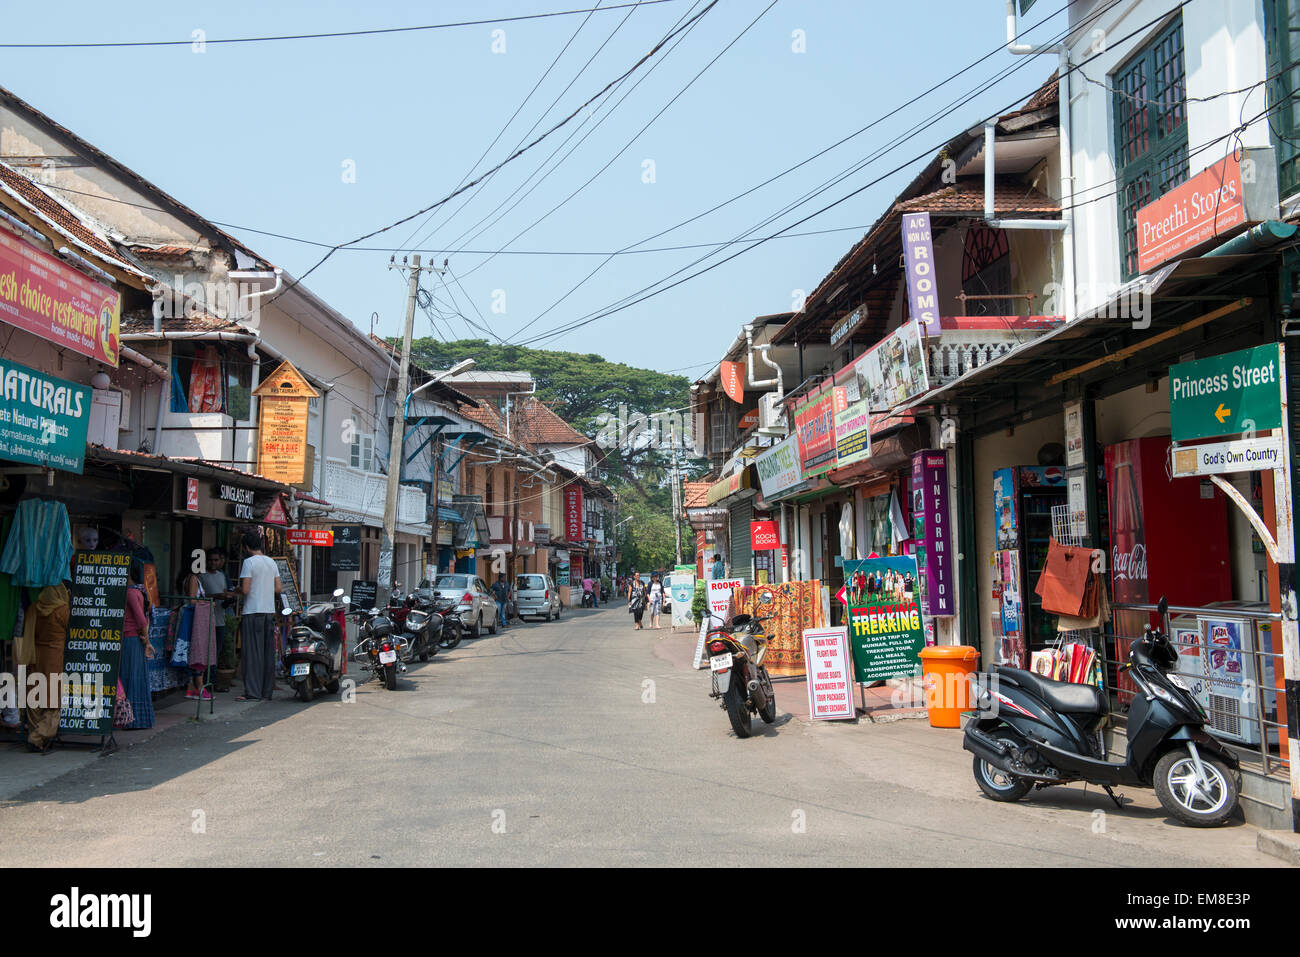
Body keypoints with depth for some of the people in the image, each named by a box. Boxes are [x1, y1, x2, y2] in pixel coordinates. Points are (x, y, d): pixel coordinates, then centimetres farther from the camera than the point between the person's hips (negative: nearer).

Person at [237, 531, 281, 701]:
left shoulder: (249, 562, -9)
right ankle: (267, 692, 11)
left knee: (253, 653, -4)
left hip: (253, 612, -6)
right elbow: (278, 588, 11)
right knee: (268, 653, 8)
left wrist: (238, 590, 6)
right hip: (270, 611, 6)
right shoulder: (271, 562, 11)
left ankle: (253, 692, -4)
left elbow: (245, 590, -14)